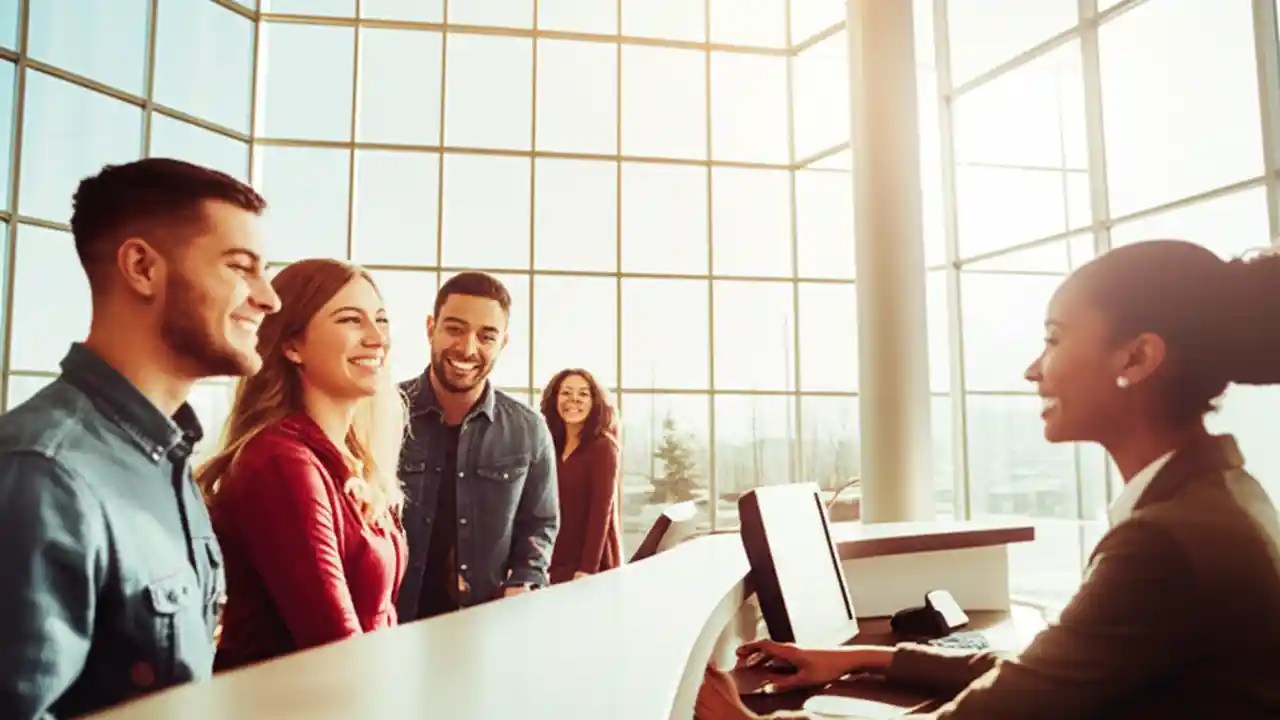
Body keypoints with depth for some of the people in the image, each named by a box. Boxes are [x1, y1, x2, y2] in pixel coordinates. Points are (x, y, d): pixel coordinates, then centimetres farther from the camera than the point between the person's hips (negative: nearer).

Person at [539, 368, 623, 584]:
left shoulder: (602, 447, -9)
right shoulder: (552, 448, 8)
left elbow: (601, 510, -15)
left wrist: (589, 568, -20)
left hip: (593, 566, -5)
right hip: (556, 565, 6)